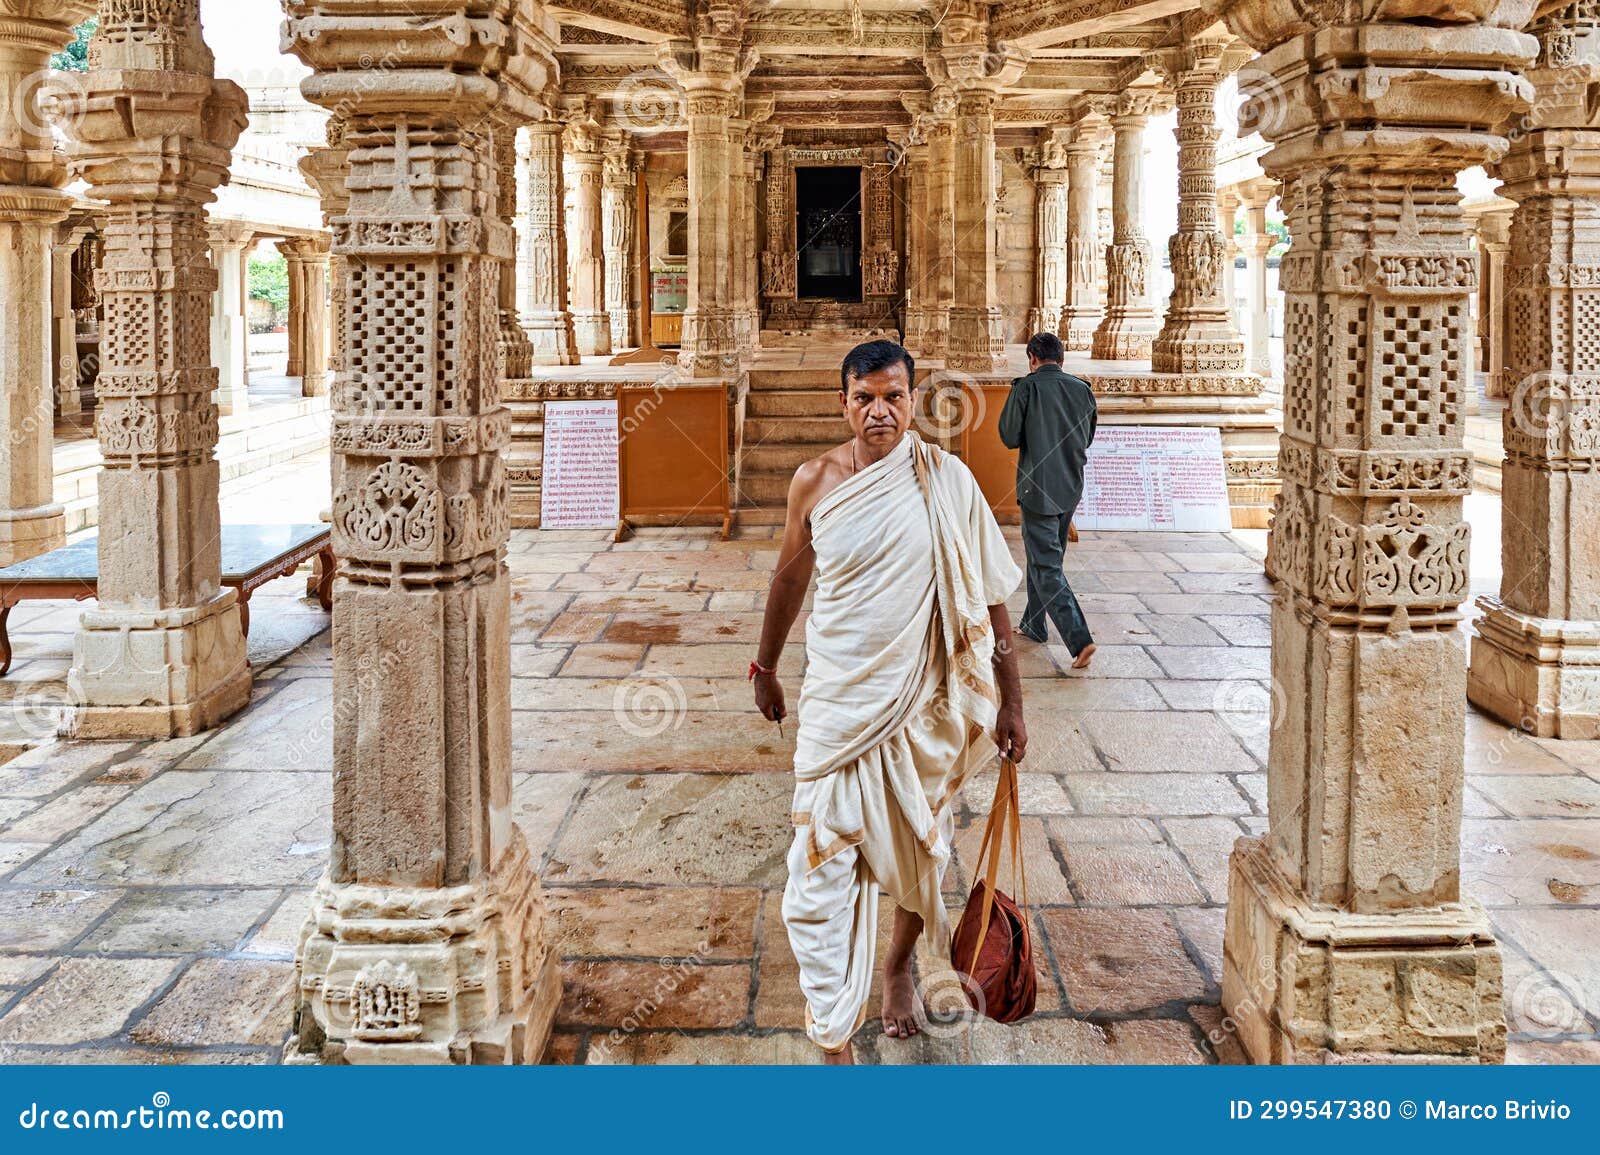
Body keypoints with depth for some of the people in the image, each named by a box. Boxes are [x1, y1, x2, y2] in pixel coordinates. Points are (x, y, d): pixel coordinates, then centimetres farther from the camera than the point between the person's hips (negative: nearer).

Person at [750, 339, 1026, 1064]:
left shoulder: (945, 480, -7)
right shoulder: (815, 481, -4)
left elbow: (987, 595, -3)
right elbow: (791, 576, 13)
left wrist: (1009, 700, -3)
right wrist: (765, 666, 21)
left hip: (922, 698, 0)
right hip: (837, 700, 0)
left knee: (917, 849, 17)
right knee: (822, 865, -6)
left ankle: (899, 969, 46)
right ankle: (832, 1042, 2)